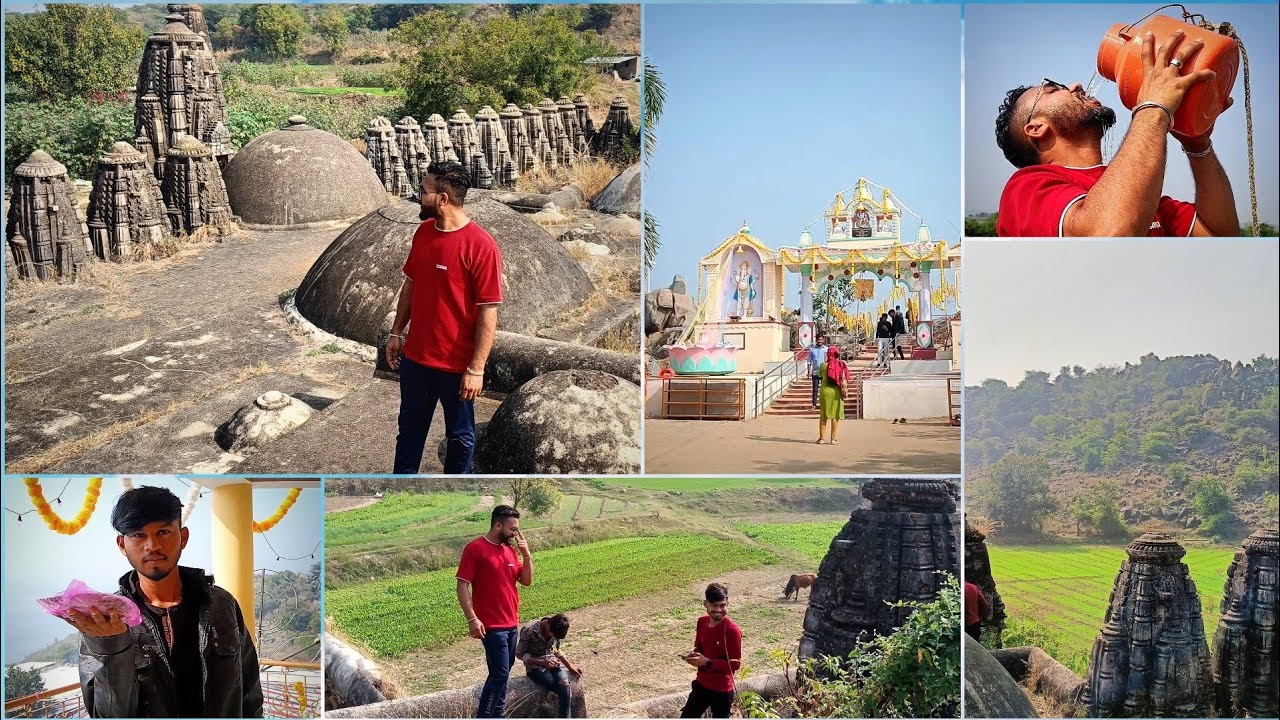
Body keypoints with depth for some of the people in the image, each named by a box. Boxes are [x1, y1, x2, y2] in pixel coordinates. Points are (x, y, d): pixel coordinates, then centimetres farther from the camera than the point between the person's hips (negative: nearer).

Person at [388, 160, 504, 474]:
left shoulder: (481, 247, -21)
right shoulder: (423, 232, 1)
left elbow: (488, 313, -19)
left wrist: (476, 369, -19)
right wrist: (396, 333, 15)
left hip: (457, 365, -6)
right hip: (415, 357, 6)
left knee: (459, 434, 14)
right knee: (410, 427, 21)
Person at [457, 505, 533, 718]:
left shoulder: (510, 550, 10)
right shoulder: (475, 549, -12)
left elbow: (526, 581, 13)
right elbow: (462, 585, -14)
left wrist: (526, 554, -2)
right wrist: (472, 619, -20)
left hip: (512, 624, 8)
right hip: (492, 626, -8)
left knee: (502, 674, 13)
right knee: (499, 674, -10)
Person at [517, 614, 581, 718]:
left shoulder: (556, 630, -3)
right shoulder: (529, 630, -19)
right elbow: (520, 653, -11)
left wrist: (570, 667, 6)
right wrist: (542, 662, -22)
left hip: (553, 663, 4)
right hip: (535, 666, -4)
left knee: (564, 686, -29)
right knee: (566, 690, -27)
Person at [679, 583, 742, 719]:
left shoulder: (732, 630, -22)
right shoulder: (702, 622, -2)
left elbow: (735, 664, -20)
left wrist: (707, 662, -28)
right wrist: (694, 656, -9)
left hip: (722, 690, -7)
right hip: (701, 685, 7)